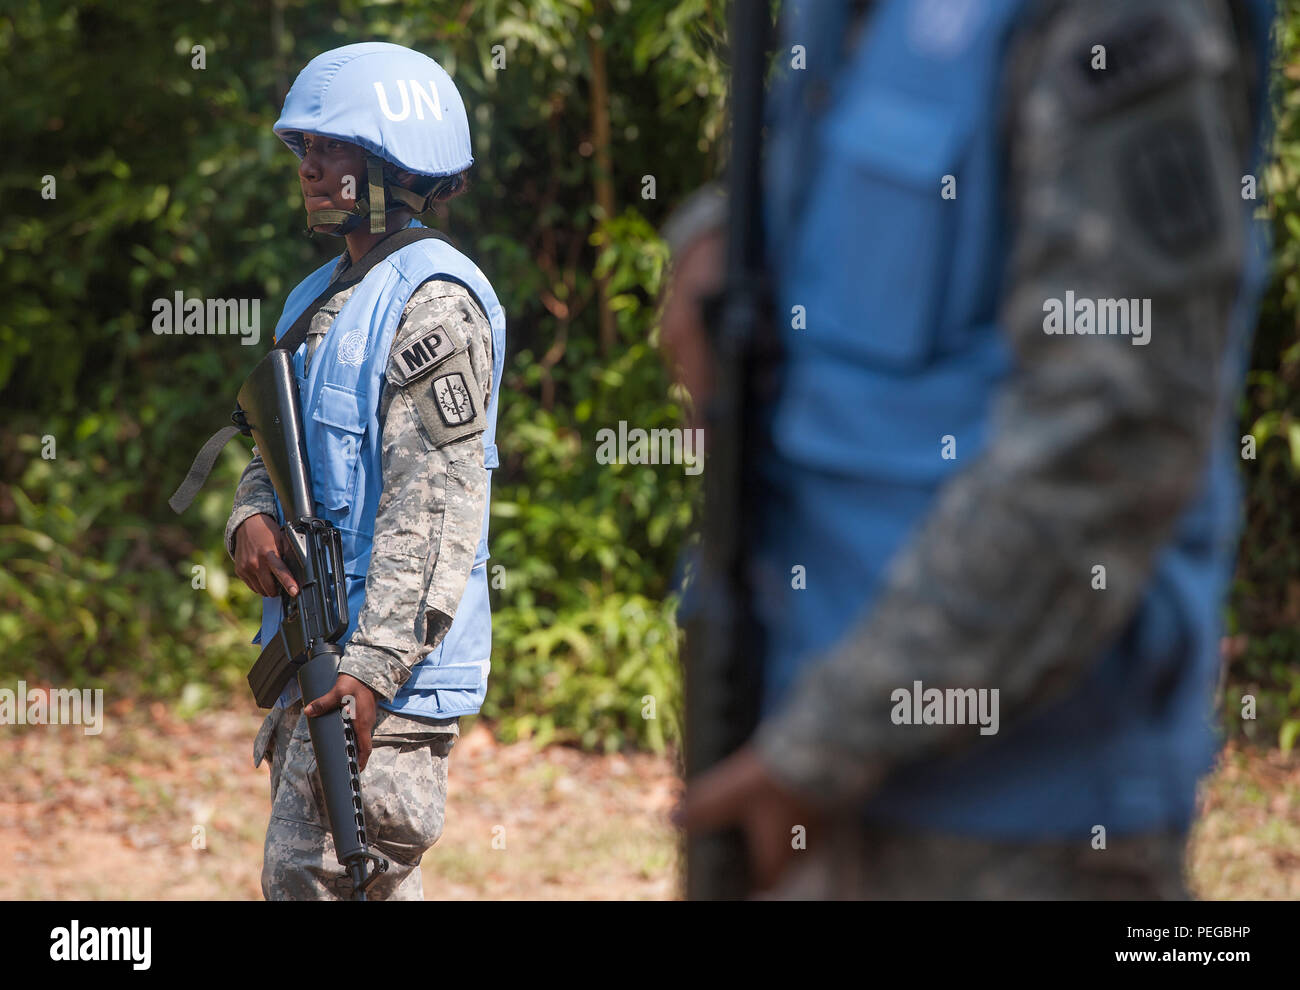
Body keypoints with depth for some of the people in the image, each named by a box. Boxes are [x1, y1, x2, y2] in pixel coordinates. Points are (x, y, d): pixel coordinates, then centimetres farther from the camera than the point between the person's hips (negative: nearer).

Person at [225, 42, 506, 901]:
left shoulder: (433, 304, -13)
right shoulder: (321, 298, 17)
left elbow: (434, 506, -20)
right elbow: (277, 451, 21)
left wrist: (372, 670, -26)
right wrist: (252, 520, -4)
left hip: (386, 669, -10)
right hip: (314, 659, 10)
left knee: (315, 880, -13)